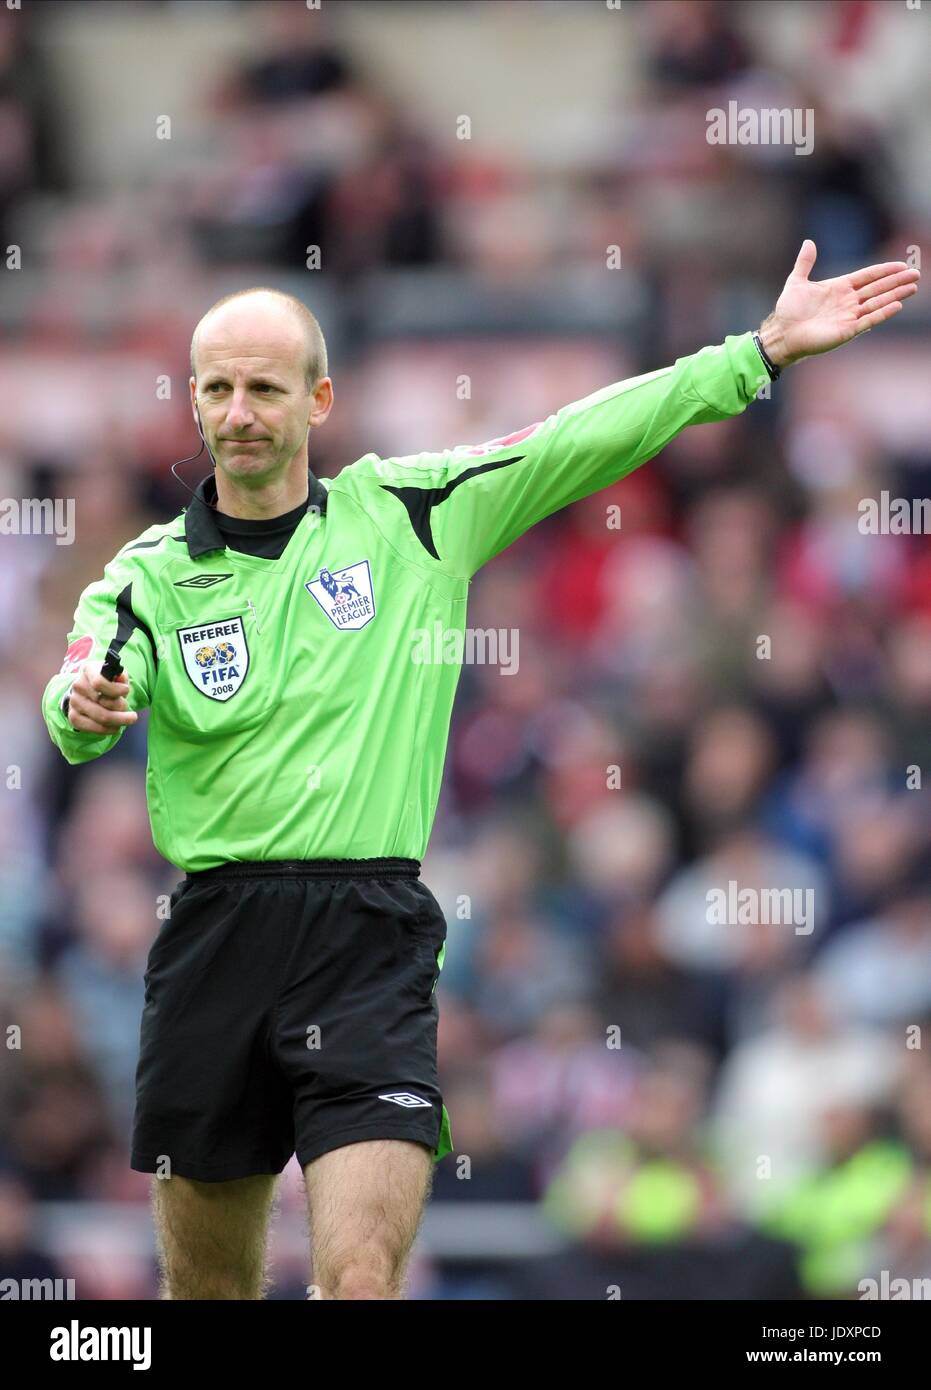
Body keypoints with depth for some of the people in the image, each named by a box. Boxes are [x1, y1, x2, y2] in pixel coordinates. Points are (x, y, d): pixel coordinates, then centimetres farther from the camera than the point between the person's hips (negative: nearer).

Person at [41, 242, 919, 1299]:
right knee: (205, 1286, 10)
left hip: (369, 934, -2)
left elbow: (589, 437, 6)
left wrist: (764, 349, 2)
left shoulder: (409, 514, 7)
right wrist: (86, 707, -36)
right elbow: (78, 713, -11)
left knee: (361, 1279, -15)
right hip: (216, 927, 2)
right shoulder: (148, 574, 6)